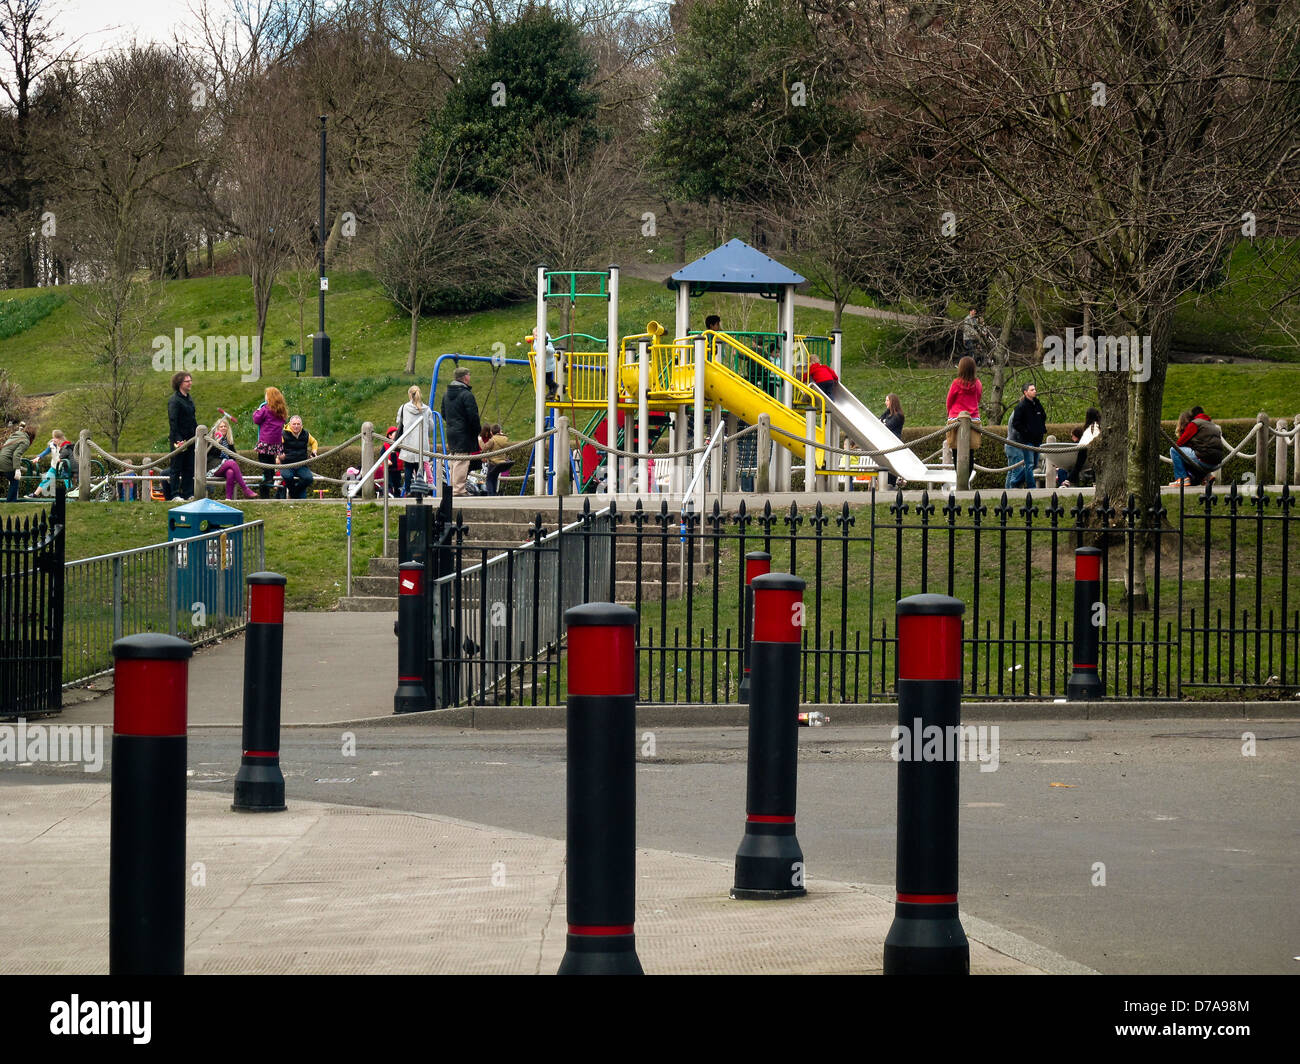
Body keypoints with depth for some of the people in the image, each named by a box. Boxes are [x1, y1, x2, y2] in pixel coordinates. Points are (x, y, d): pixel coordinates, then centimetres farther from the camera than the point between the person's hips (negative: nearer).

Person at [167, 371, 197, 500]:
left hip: (190, 439, 8)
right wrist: (177, 439, -23)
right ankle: (175, 495, 1)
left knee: (189, 468, 9)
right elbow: (172, 421, -17)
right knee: (176, 468, -2)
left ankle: (188, 494, 13)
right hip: (179, 440, -8)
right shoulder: (174, 400, -12)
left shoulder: (189, 399, 14)